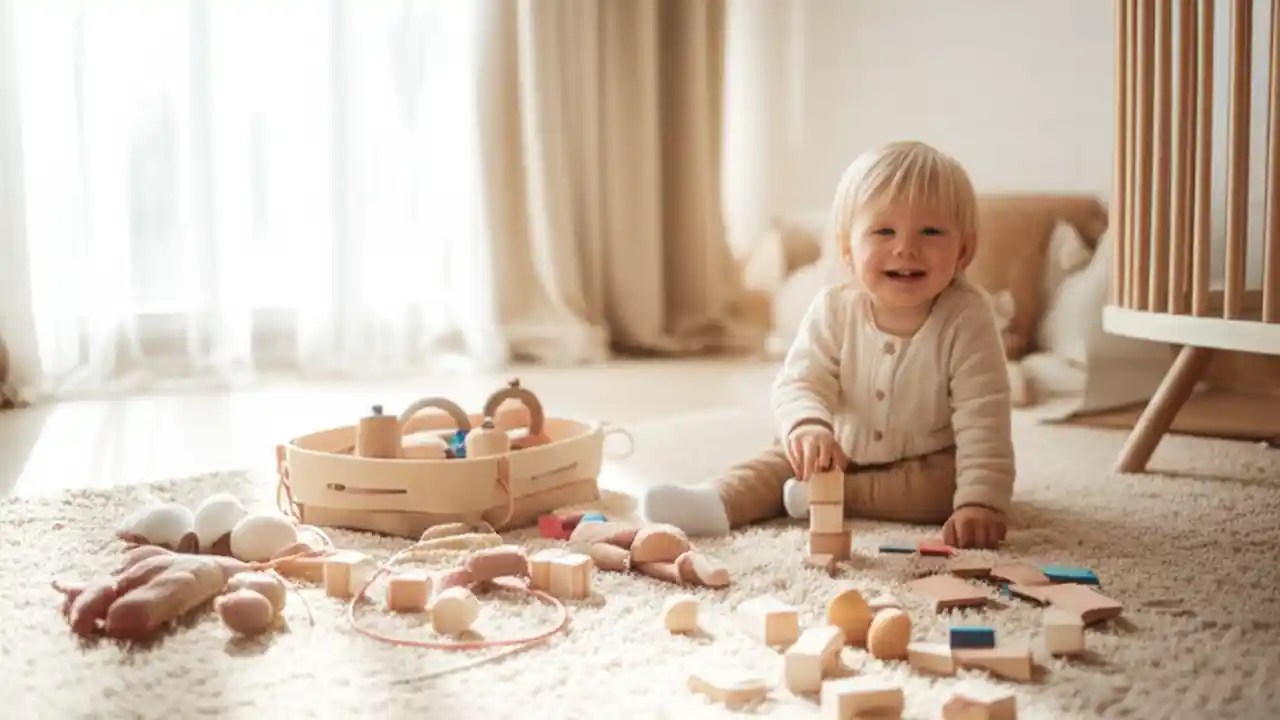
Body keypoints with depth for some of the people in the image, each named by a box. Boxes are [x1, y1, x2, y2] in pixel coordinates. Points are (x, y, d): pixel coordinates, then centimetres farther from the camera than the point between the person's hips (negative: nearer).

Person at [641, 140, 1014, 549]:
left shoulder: (966, 320, -25)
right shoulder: (834, 311, -15)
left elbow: (982, 419, -28)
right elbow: (800, 382, -22)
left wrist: (980, 503, -40)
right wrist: (808, 426, -47)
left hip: (929, 464, -3)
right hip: (842, 452, 3)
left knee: (952, 481, -31)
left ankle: (843, 496, -28)